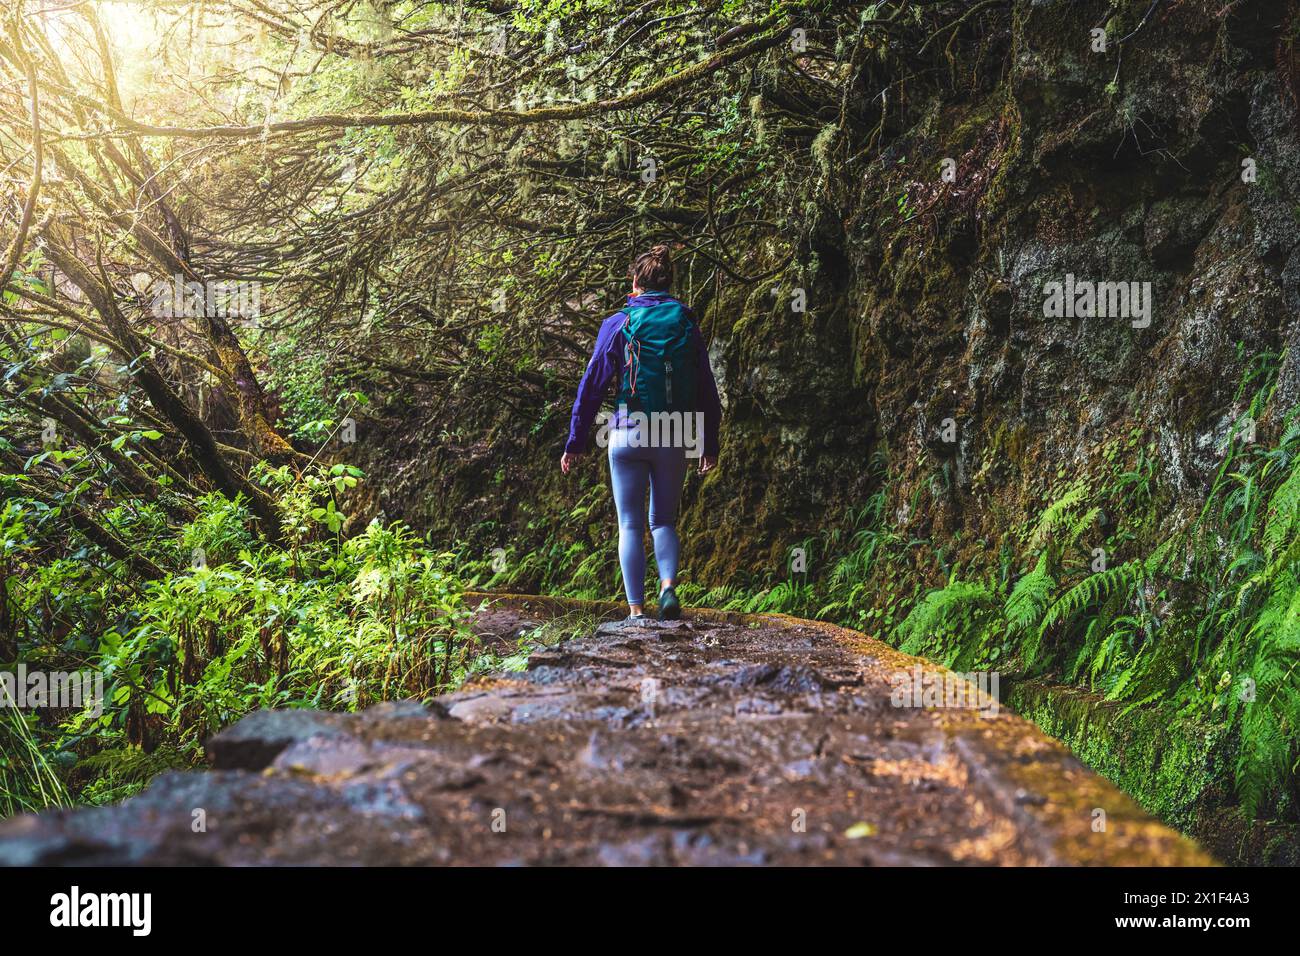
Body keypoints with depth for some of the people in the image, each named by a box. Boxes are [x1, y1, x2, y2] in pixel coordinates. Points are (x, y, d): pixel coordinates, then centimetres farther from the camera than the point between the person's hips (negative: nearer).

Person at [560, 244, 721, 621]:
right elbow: (707, 389, 9)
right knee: (664, 519, 15)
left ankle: (636, 610, 3)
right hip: (674, 438, 2)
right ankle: (668, 584, -9)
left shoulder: (618, 324, -1)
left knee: (631, 525, 6)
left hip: (628, 434, -2)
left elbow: (593, 384, 0)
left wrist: (575, 441, 5)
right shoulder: (687, 324, 5)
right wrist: (710, 445, 16)